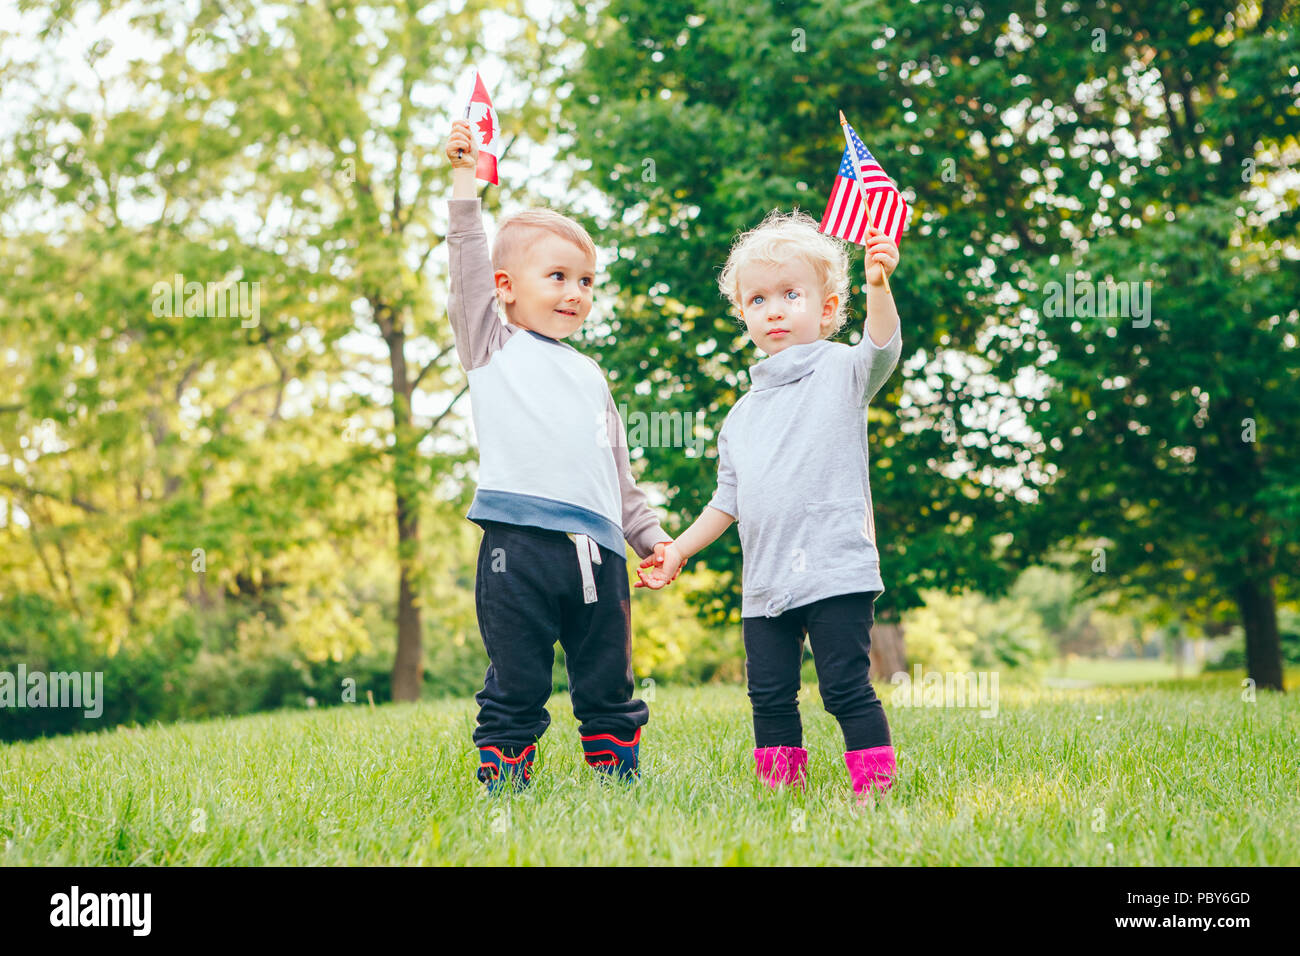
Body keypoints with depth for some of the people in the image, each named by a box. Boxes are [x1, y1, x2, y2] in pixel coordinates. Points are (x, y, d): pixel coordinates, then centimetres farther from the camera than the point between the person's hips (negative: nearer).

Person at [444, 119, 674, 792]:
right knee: (516, 685, -1)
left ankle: (620, 779, 20)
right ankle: (503, 787, 8)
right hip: (519, 541, -4)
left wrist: (650, 534, 20)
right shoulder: (493, 348, 11)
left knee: (607, 685, 11)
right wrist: (464, 179, -5)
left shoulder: (590, 375, 24)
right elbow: (469, 268, -1)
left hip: (597, 547, 5)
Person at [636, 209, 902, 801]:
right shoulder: (743, 413, 18)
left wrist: (879, 286, -39)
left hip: (836, 571, -6)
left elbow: (880, 349, -22)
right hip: (764, 583, 6)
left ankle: (874, 788, 2)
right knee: (769, 695, 8)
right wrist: (679, 550, 22)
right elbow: (729, 501, 25)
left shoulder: (841, 371, 1)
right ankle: (782, 790, 19)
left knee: (847, 689, -7)